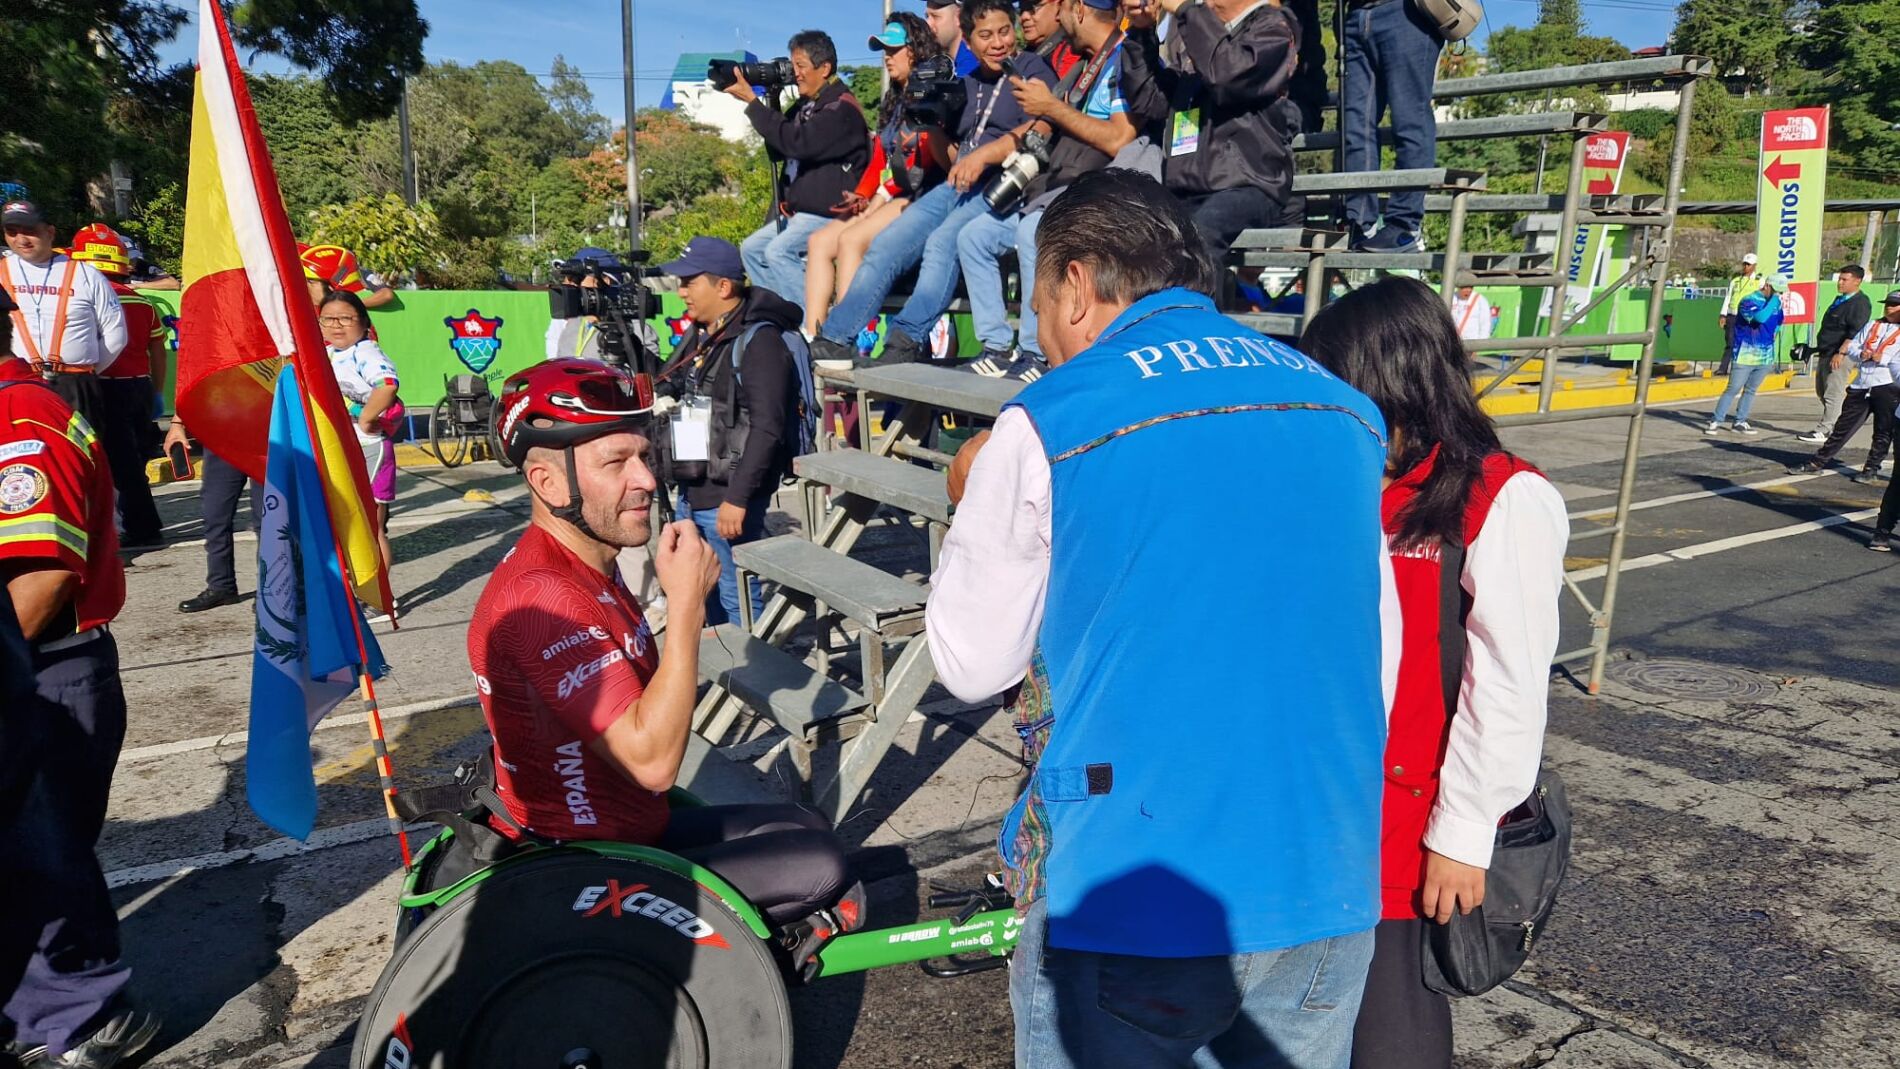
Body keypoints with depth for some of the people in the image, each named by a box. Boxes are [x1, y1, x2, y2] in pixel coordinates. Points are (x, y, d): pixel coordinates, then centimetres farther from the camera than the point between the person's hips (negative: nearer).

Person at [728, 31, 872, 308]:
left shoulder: (841, 108, -14)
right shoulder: (807, 105, 16)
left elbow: (797, 143, -25)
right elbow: (778, 150, 15)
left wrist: (751, 101, -19)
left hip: (830, 212, -10)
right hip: (800, 211, 10)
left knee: (778, 251, -25)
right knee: (752, 248, 9)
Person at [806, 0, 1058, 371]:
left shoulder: (1031, 69, 4)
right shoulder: (968, 83, 25)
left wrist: (985, 154, -22)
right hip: (956, 187, 7)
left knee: (942, 243, -32)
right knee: (884, 246, -8)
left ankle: (907, 343, -35)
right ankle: (833, 340, -11)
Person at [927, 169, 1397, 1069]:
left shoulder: (1047, 427, -11)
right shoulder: (1343, 411, 4)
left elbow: (972, 663, -2)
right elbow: (1380, 654, 10)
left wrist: (976, 505, 12)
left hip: (1128, 898, -4)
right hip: (1330, 890, 5)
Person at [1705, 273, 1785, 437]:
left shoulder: (1776, 304, 10)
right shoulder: (1748, 301, -12)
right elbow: (1760, 317, -30)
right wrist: (1774, 299, -22)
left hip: (1766, 357, 7)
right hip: (1745, 355, -7)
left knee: (1751, 390, 10)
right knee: (1733, 390, -7)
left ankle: (1740, 422, 17)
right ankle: (1716, 422, -2)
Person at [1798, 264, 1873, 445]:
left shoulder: (1860, 303, -11)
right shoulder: (1840, 299, 18)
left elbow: (1855, 333, -20)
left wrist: (1841, 353, -25)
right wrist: (1819, 348, 26)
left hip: (1841, 356, -10)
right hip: (1826, 353, 10)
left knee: (1833, 394, -10)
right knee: (1822, 391, 14)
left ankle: (1823, 431, -11)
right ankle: (1835, 425, 23)